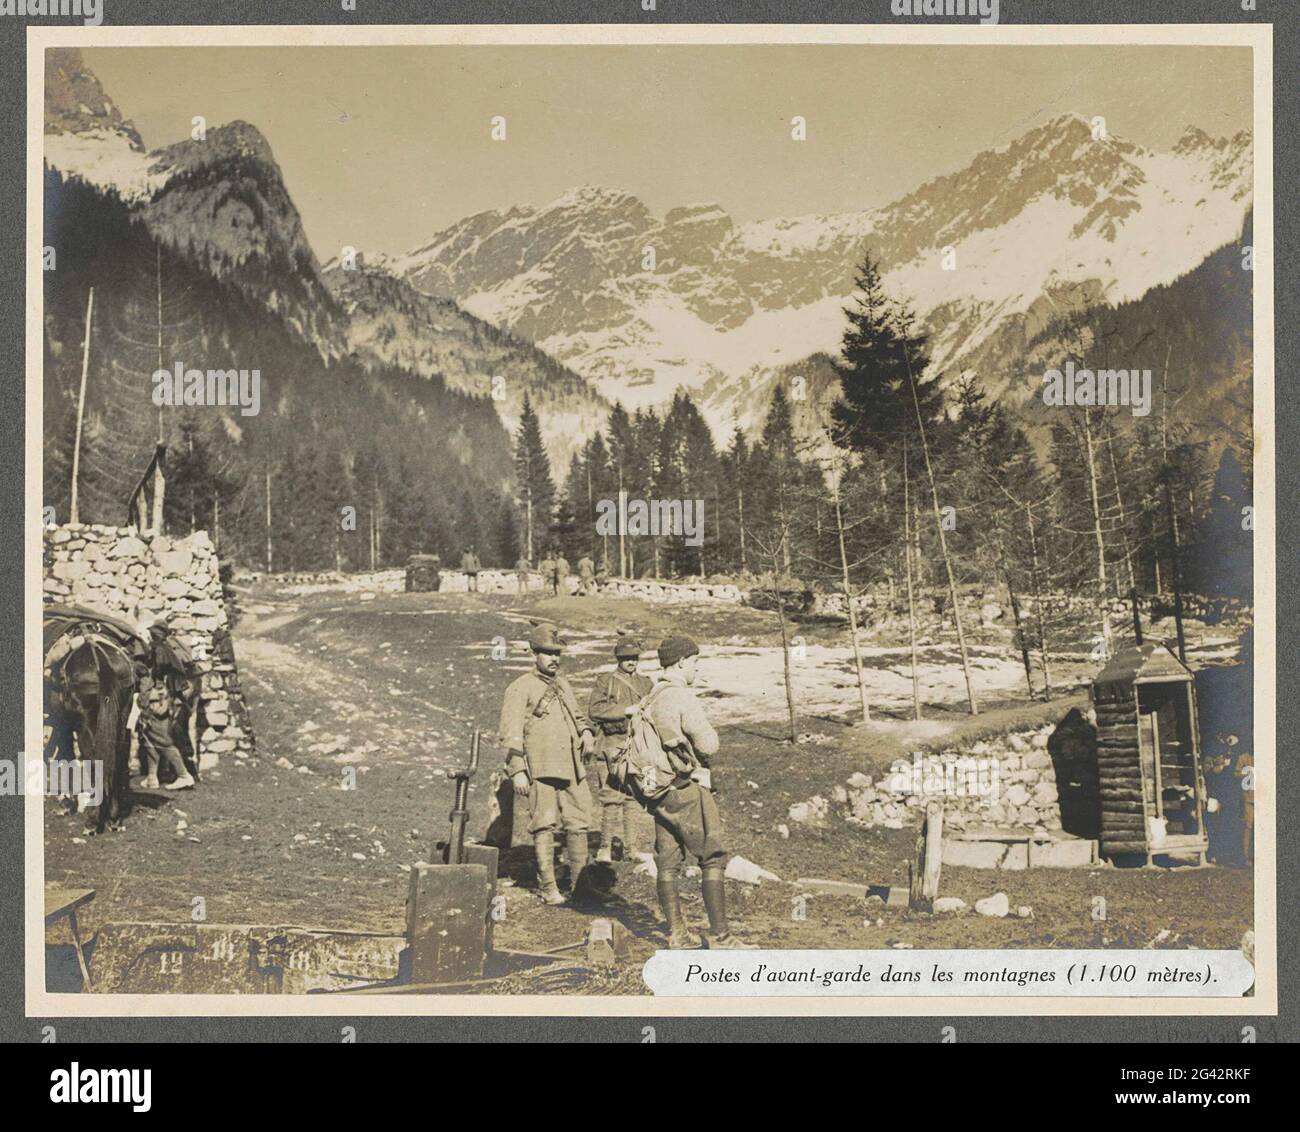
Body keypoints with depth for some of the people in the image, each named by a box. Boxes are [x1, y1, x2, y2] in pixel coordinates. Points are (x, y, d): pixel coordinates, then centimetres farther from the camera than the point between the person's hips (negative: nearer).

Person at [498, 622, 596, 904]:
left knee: (579, 825, 4)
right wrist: (517, 772, -15)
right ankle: (548, 887, 2)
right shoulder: (521, 688, -1)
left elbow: (576, 714, 35)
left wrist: (586, 730, 12)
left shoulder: (562, 685, 21)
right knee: (545, 828, -5)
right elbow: (511, 734, -7)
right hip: (541, 769, -6)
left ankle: (580, 883, 13)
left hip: (572, 767, 6)